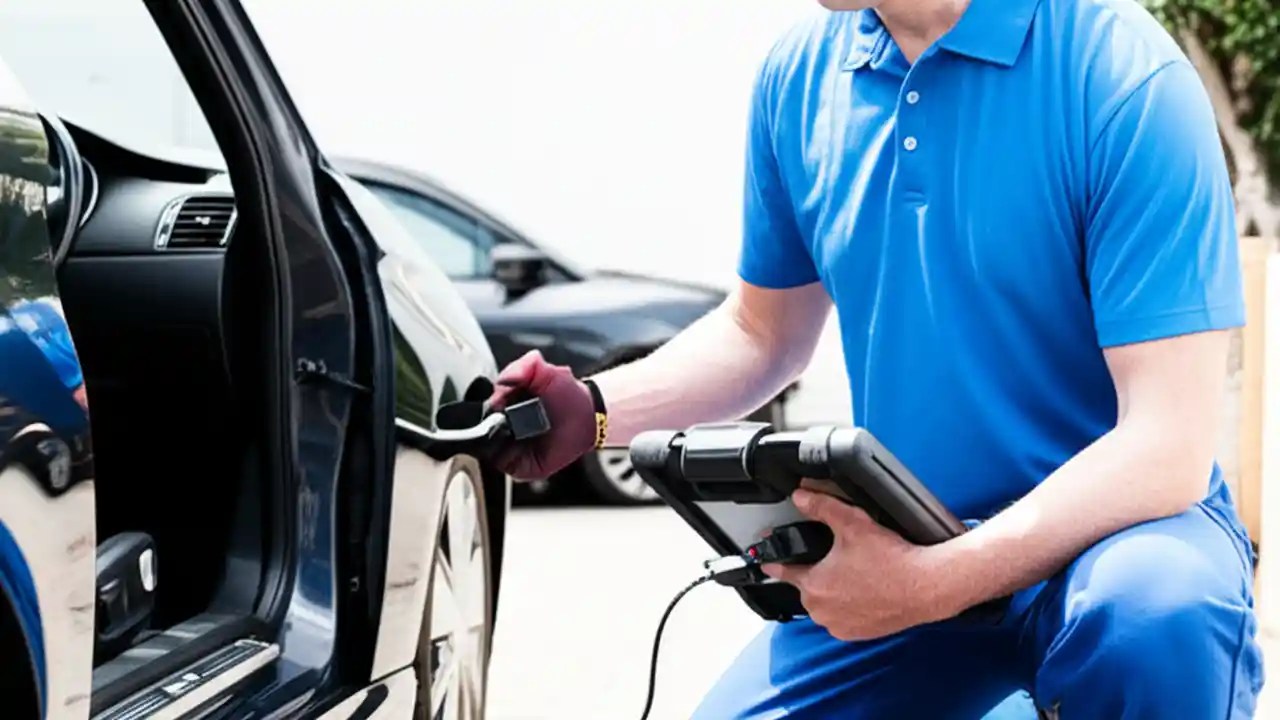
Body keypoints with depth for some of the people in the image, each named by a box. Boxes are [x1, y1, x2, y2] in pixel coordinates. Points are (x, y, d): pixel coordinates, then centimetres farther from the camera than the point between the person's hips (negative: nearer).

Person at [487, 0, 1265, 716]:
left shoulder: (1123, 76, -20)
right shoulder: (800, 75, -1)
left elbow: (1168, 446, -23)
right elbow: (763, 332, 15)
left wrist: (936, 584, -32)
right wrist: (597, 410, -3)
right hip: (898, 543, 6)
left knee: (1151, 618, -37)